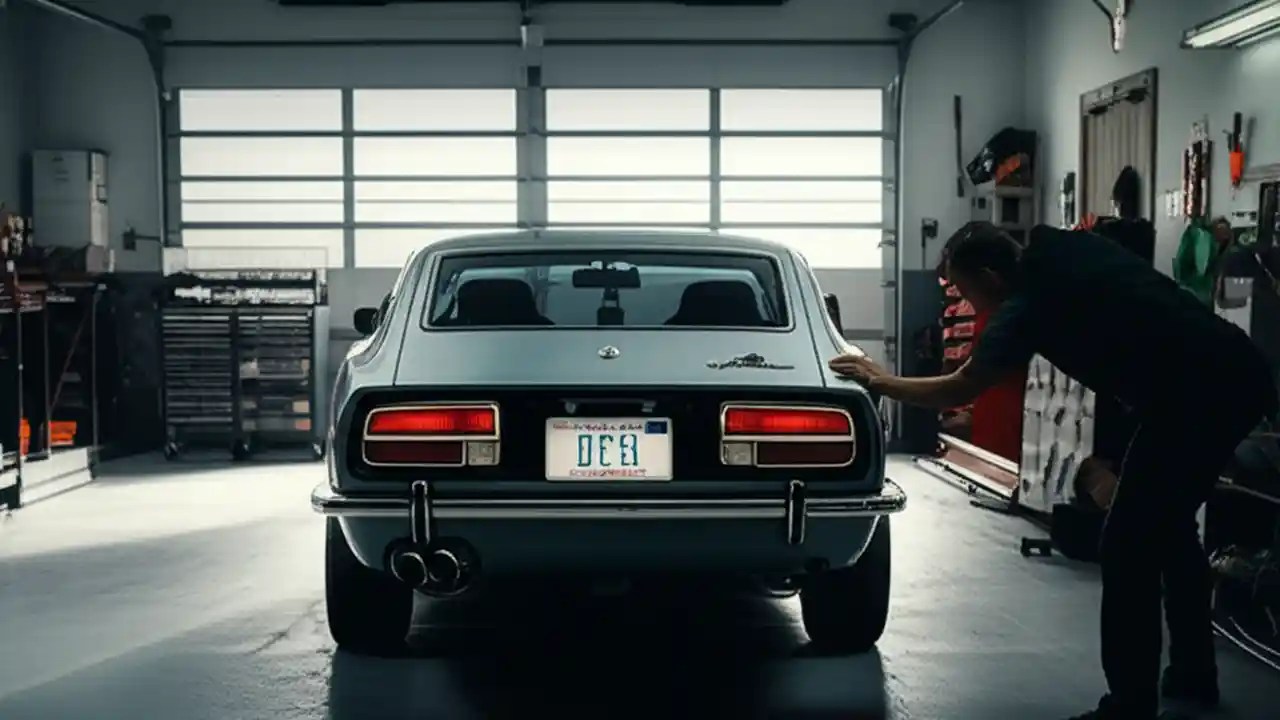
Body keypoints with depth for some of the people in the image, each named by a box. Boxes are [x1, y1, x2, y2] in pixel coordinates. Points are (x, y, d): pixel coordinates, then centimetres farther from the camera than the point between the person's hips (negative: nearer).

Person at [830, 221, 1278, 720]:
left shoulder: (1031, 301, -10)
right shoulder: (1065, 248, 12)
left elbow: (960, 390, -9)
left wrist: (880, 382, 4)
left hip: (1197, 396, -10)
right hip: (1238, 375, 10)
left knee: (1128, 546, -4)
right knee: (1168, 528, 23)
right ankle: (1194, 673, 35)